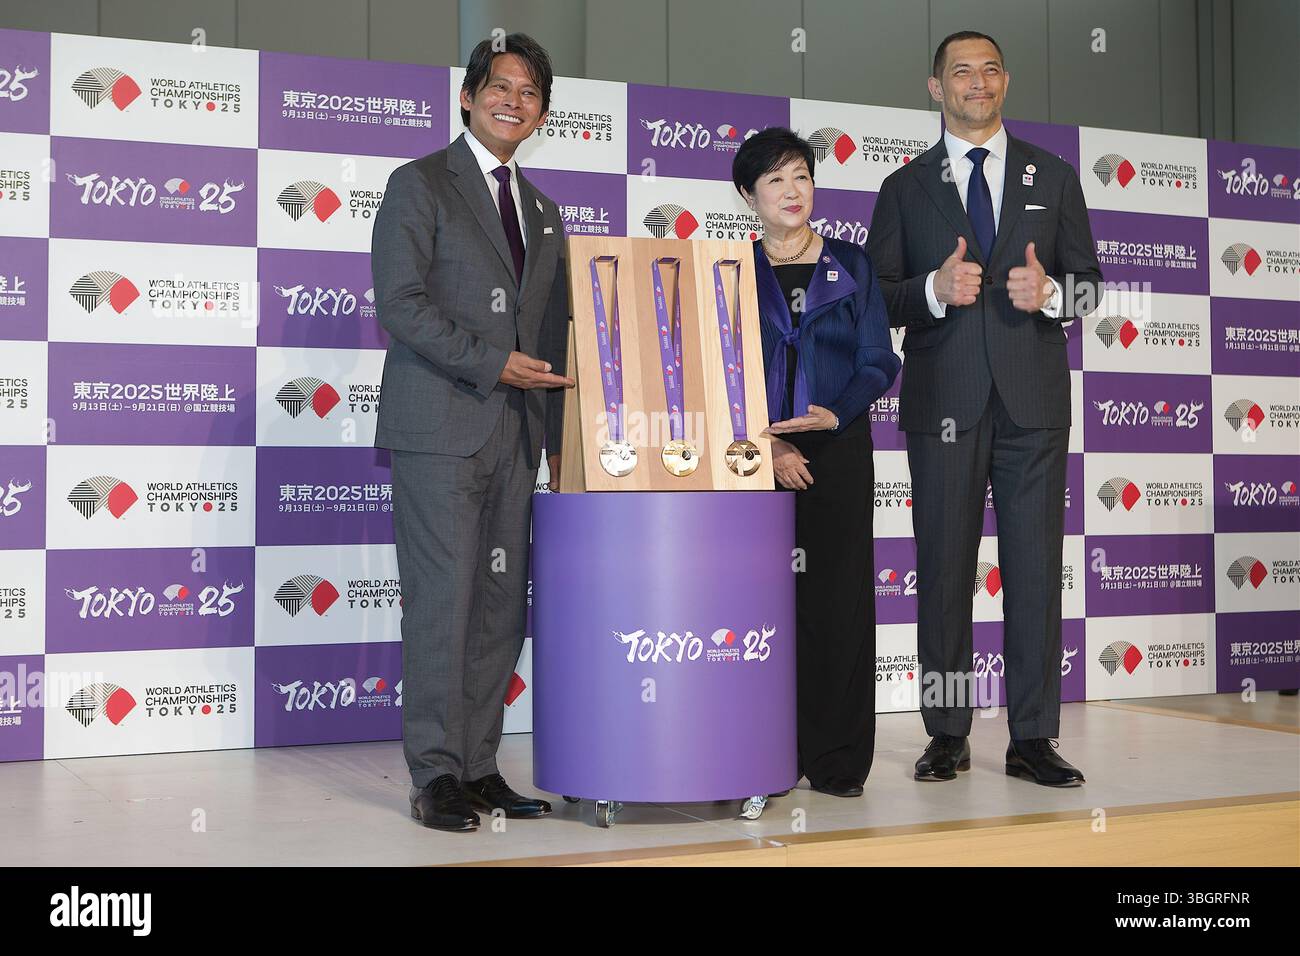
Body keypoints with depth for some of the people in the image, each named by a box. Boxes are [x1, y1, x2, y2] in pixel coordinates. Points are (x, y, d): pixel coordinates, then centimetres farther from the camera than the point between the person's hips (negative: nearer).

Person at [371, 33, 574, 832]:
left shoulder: (541, 210, 21)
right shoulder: (420, 185, 1)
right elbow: (400, 303, -10)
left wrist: (561, 441, 13)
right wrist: (493, 364, -15)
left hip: (514, 436, 6)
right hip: (438, 428, -6)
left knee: (503, 607, 4)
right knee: (442, 603, -7)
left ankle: (479, 767, 12)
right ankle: (436, 776, 1)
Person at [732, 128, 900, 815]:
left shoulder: (851, 266, 10)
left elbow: (878, 362, 5)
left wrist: (836, 414, -13)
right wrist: (765, 444, -9)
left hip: (839, 451, 0)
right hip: (759, 454, 0)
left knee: (839, 597, -2)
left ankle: (837, 758, 5)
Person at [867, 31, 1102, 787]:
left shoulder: (1053, 177, 13)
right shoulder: (905, 189, 10)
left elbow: (1090, 282, 11)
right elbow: (878, 298, 5)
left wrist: (1051, 291, -10)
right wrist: (934, 290, -14)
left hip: (1033, 398, 1)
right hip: (943, 401, 0)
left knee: (1035, 566, -1)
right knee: (945, 568, 3)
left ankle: (1033, 739, 6)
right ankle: (948, 735, 12)